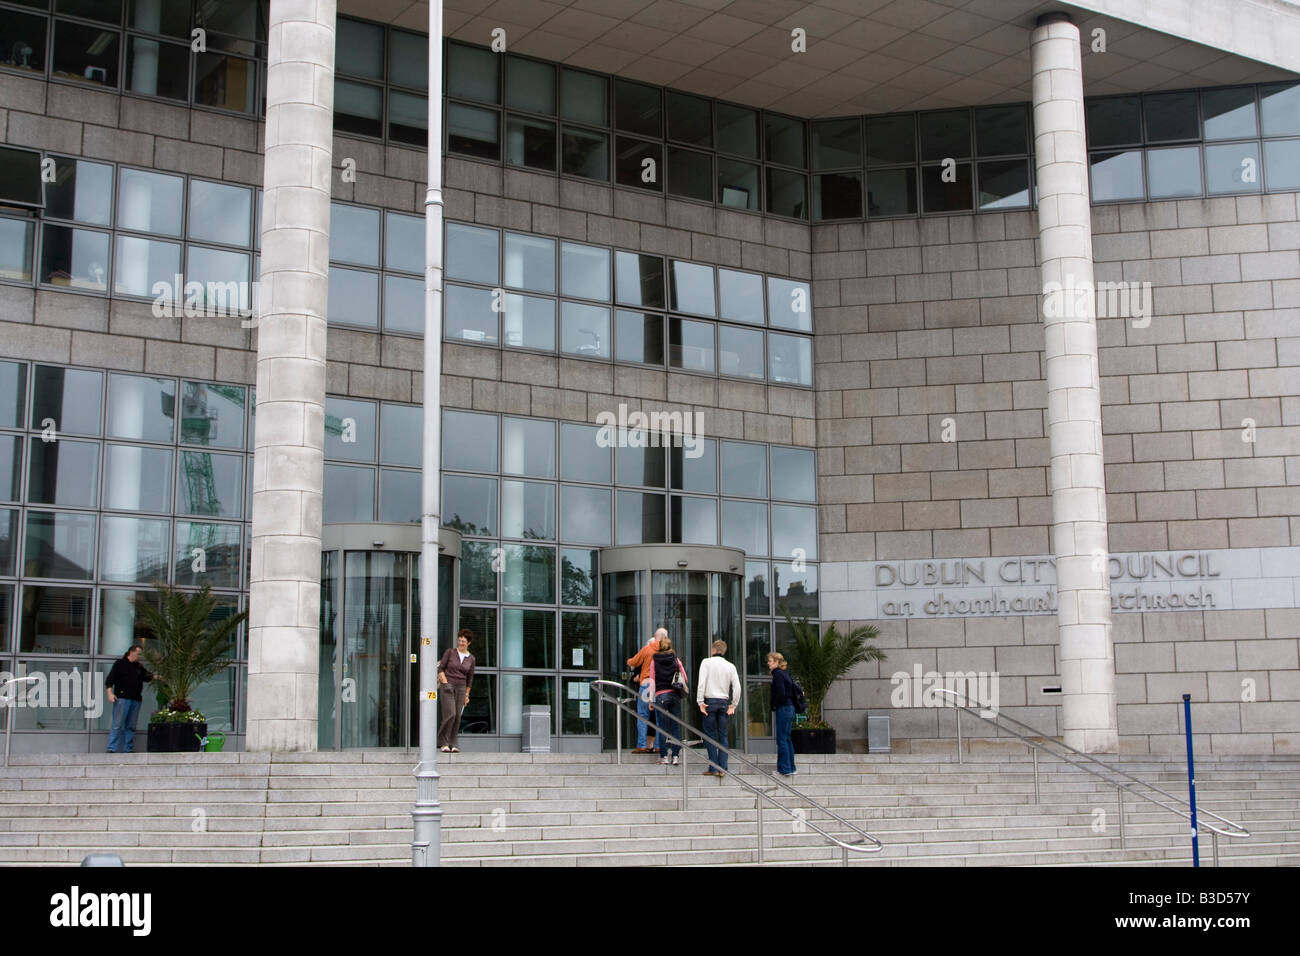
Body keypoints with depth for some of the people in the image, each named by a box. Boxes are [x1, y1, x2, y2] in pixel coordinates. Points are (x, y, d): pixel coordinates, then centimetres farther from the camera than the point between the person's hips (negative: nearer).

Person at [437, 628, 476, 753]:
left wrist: (467, 695, 14)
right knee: (450, 714, -15)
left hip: (461, 688, 3)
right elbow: (440, 669, 0)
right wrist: (445, 683, -12)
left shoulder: (471, 658, 7)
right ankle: (443, 743, -6)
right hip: (448, 686, -3)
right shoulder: (450, 652, 0)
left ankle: (452, 744, 7)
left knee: (457, 717, 0)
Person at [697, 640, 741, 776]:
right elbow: (737, 687, 3)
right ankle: (723, 768, 3)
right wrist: (733, 705, 9)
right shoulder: (730, 666, 8)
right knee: (723, 736, 6)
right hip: (724, 702, 3)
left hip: (710, 702, -3)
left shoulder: (707, 663, -2)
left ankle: (714, 768, -3)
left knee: (710, 734, 1)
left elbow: (702, 683, -10)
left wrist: (700, 702, -8)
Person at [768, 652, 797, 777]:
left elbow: (781, 693, -20)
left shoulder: (778, 674, -12)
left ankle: (784, 769, -5)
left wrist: (774, 705, -7)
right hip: (790, 708, 10)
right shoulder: (785, 674, 16)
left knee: (782, 740, -5)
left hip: (782, 709, -10)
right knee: (787, 739, 14)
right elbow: (792, 690, 19)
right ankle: (791, 768, 18)